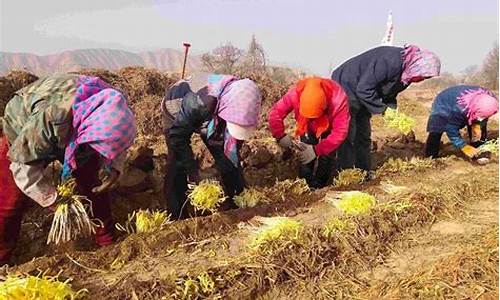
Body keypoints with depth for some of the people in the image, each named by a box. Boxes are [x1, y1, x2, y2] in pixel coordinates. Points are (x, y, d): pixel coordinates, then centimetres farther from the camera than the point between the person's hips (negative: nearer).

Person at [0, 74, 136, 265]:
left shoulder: (108, 107, -30)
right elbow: (22, 164, -30)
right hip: (22, 132, -4)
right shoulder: (49, 119, -46)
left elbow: (116, 143, -8)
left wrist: (114, 168, -25)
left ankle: (107, 242, 16)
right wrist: (52, 199, -30)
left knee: (92, 184, -1)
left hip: (72, 133, 4)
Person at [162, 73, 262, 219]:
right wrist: (192, 170, -28)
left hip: (211, 115, 4)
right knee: (177, 165, -14)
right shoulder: (199, 101, -46)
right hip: (177, 112, -4)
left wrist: (238, 179, -13)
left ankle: (233, 207, 15)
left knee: (228, 159, -3)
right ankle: (177, 216, 0)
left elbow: (233, 146, -14)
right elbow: (177, 135, -32)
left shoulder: (240, 107, -29)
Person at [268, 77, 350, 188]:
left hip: (330, 126, -1)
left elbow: (340, 132, -41)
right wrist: (280, 136, -39)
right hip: (308, 127, 2)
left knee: (327, 155, -10)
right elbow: (275, 113, -29)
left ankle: (319, 188, 7)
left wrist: (316, 150, -45)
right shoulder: (295, 93, -38)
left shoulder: (338, 100, -43)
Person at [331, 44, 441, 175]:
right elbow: (363, 89, -31)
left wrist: (392, 108, -8)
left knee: (364, 135, 11)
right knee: (349, 136, -10)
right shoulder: (390, 61, -31)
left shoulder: (405, 72, -3)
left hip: (361, 95, 9)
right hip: (345, 87, -9)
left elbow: (389, 91, 11)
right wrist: (383, 109, -24)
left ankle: (365, 173, 19)